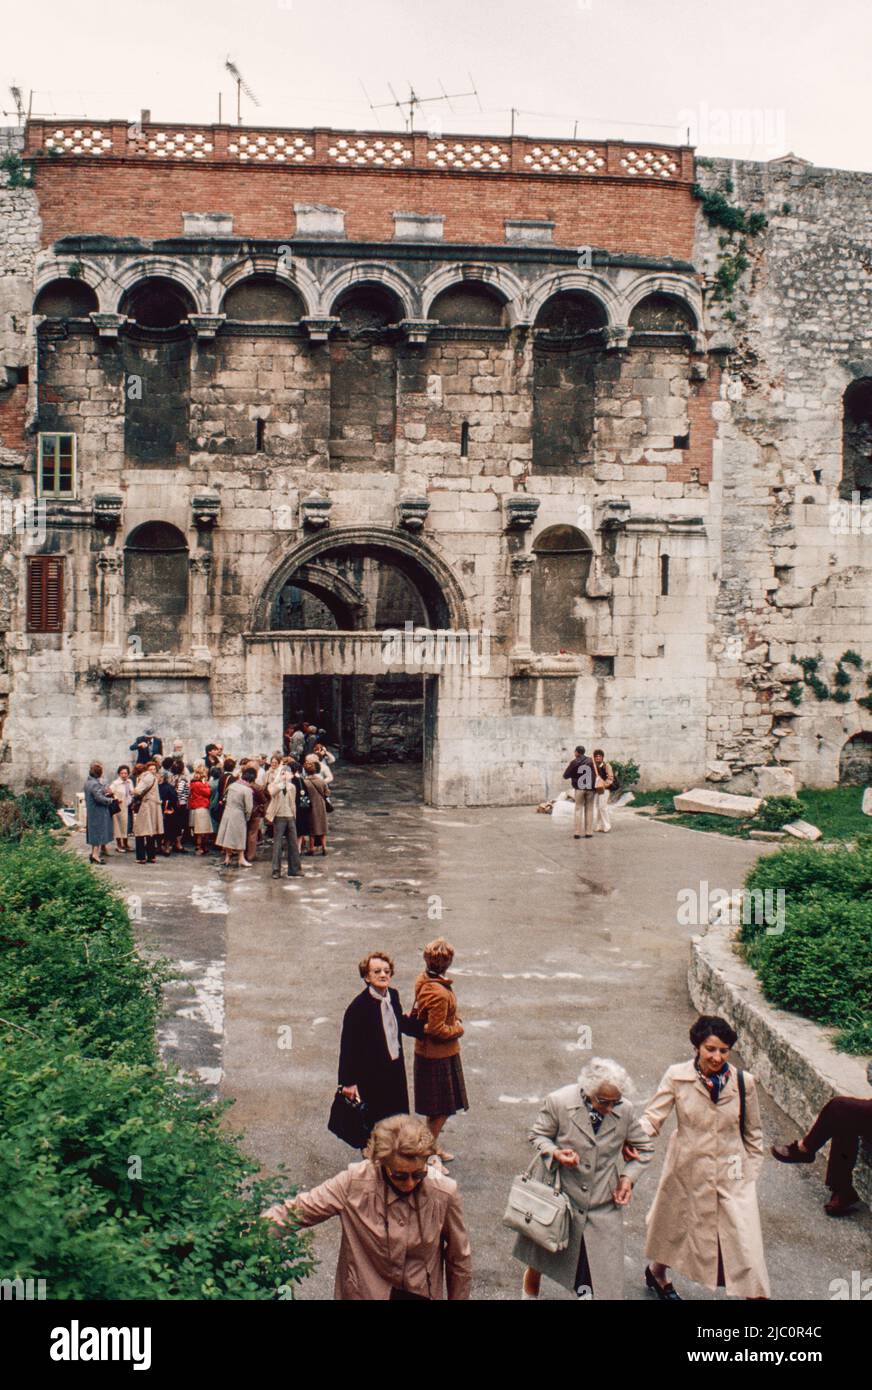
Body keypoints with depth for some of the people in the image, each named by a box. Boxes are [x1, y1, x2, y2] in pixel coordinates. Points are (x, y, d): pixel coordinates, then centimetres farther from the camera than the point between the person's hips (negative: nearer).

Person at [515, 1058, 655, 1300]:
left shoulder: (625, 1111, -11)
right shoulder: (558, 1102, -19)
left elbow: (644, 1148, 5)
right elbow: (538, 1135, -5)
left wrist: (628, 1177, -8)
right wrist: (555, 1153, -24)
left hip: (603, 1205, 1)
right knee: (539, 1258, 18)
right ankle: (529, 1294, 47)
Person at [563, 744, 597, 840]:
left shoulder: (574, 762, -6)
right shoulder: (590, 761, 0)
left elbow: (565, 776, -1)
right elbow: (595, 775, 4)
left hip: (579, 789, -1)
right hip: (590, 788, 1)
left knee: (578, 810, 4)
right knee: (589, 810, 8)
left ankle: (577, 832, -1)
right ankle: (588, 832, 5)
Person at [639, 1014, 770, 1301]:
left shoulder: (744, 1083, -8)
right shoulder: (676, 1078, -13)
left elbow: (753, 1134, 5)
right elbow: (653, 1116, -13)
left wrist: (751, 1173, 4)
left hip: (732, 1173, 0)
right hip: (688, 1169, 0)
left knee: (746, 1243, -7)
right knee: (675, 1227, 22)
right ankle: (657, 1273, 51)